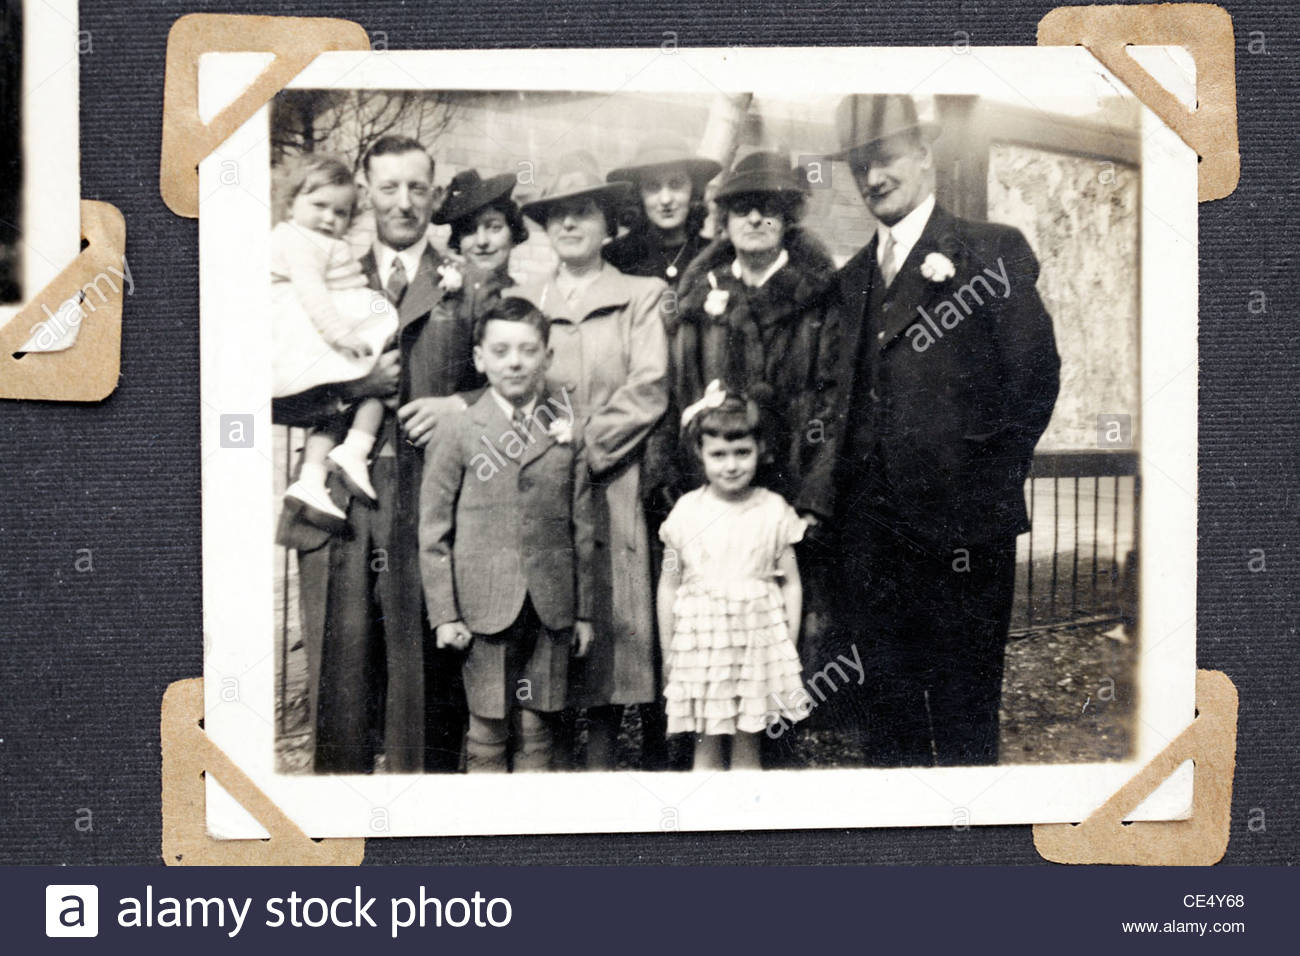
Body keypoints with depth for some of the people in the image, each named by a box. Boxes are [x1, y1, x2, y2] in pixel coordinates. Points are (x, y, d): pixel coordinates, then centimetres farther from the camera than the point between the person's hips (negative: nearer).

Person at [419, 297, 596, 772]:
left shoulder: (567, 431, 4)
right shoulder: (457, 432, -1)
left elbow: (582, 528, 8)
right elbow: (433, 531, 0)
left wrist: (584, 610, 8)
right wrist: (444, 614, -4)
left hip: (550, 608, 2)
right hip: (485, 605, -1)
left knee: (535, 728, 7)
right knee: (487, 731, 5)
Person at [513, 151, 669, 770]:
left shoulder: (641, 297, 9)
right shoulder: (520, 299, 17)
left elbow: (648, 390, -2)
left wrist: (584, 446, -10)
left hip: (610, 484, -2)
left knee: (608, 617, -4)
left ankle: (600, 757, 4)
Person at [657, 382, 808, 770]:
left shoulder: (774, 511, -1)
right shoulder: (687, 511, -2)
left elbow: (791, 584, 4)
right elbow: (668, 586, 4)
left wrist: (789, 648, 1)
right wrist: (667, 653, 6)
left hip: (757, 639, 0)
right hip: (700, 638, 0)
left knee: (747, 745, 8)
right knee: (706, 745, 7)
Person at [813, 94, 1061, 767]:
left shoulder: (992, 250, -1)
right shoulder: (849, 280, 17)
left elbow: (1036, 372, -6)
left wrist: (988, 478, -6)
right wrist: (844, 494, 5)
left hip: (962, 526, -5)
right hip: (871, 531, 6)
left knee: (964, 711, 2)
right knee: (885, 705, 13)